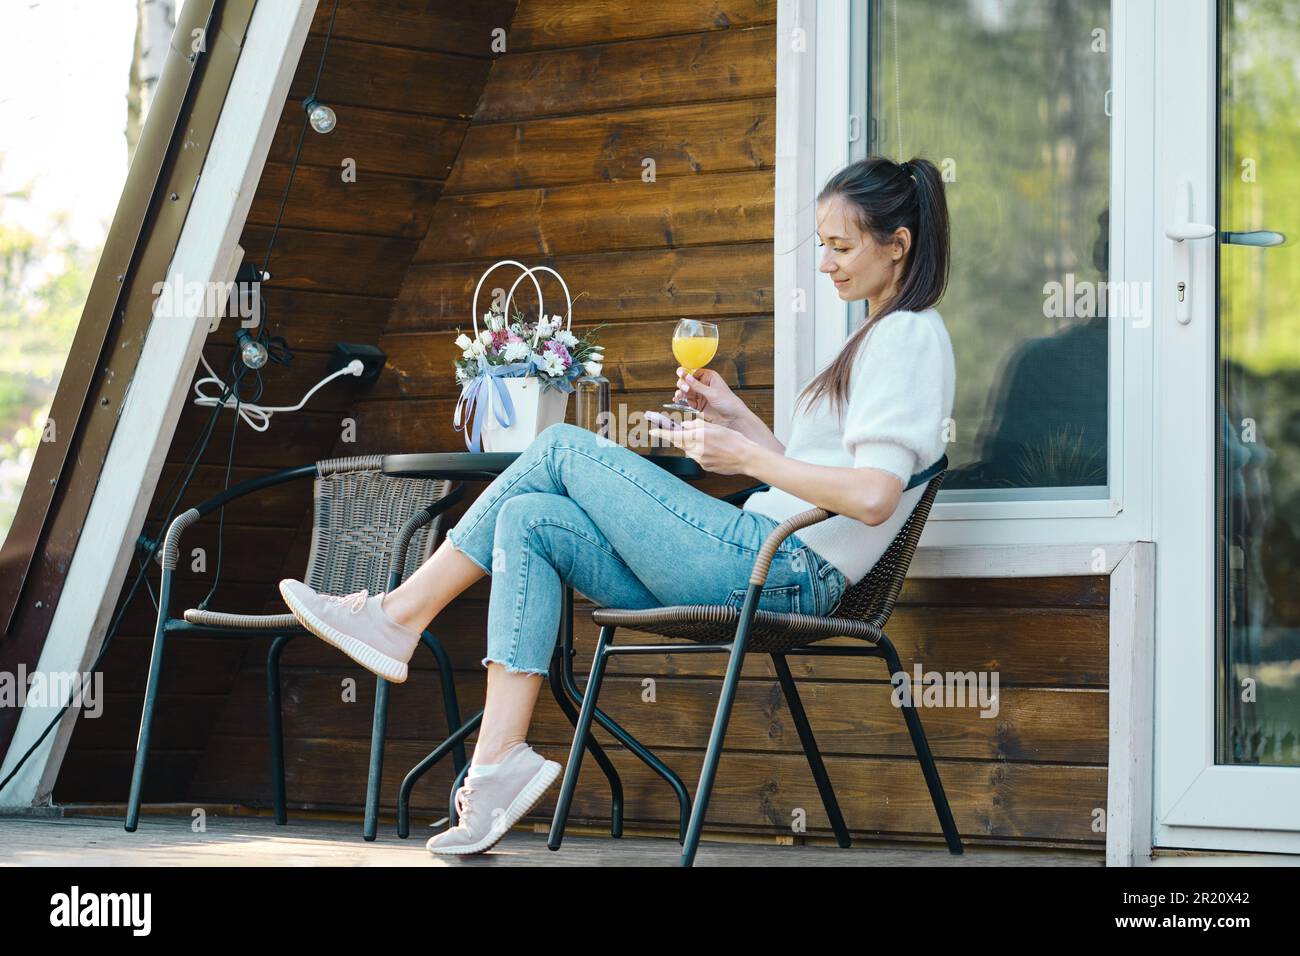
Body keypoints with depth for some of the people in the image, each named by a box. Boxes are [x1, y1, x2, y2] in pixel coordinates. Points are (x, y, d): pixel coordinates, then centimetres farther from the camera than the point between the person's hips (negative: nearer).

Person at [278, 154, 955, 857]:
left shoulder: (910, 336, -8)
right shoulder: (877, 337, 23)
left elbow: (872, 496, -21)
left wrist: (746, 456, -13)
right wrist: (736, 417, 15)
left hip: (783, 570, -10)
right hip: (772, 576, 10)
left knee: (562, 448, -8)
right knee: (528, 522, -1)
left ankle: (397, 618, -1)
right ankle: (497, 768, -10)